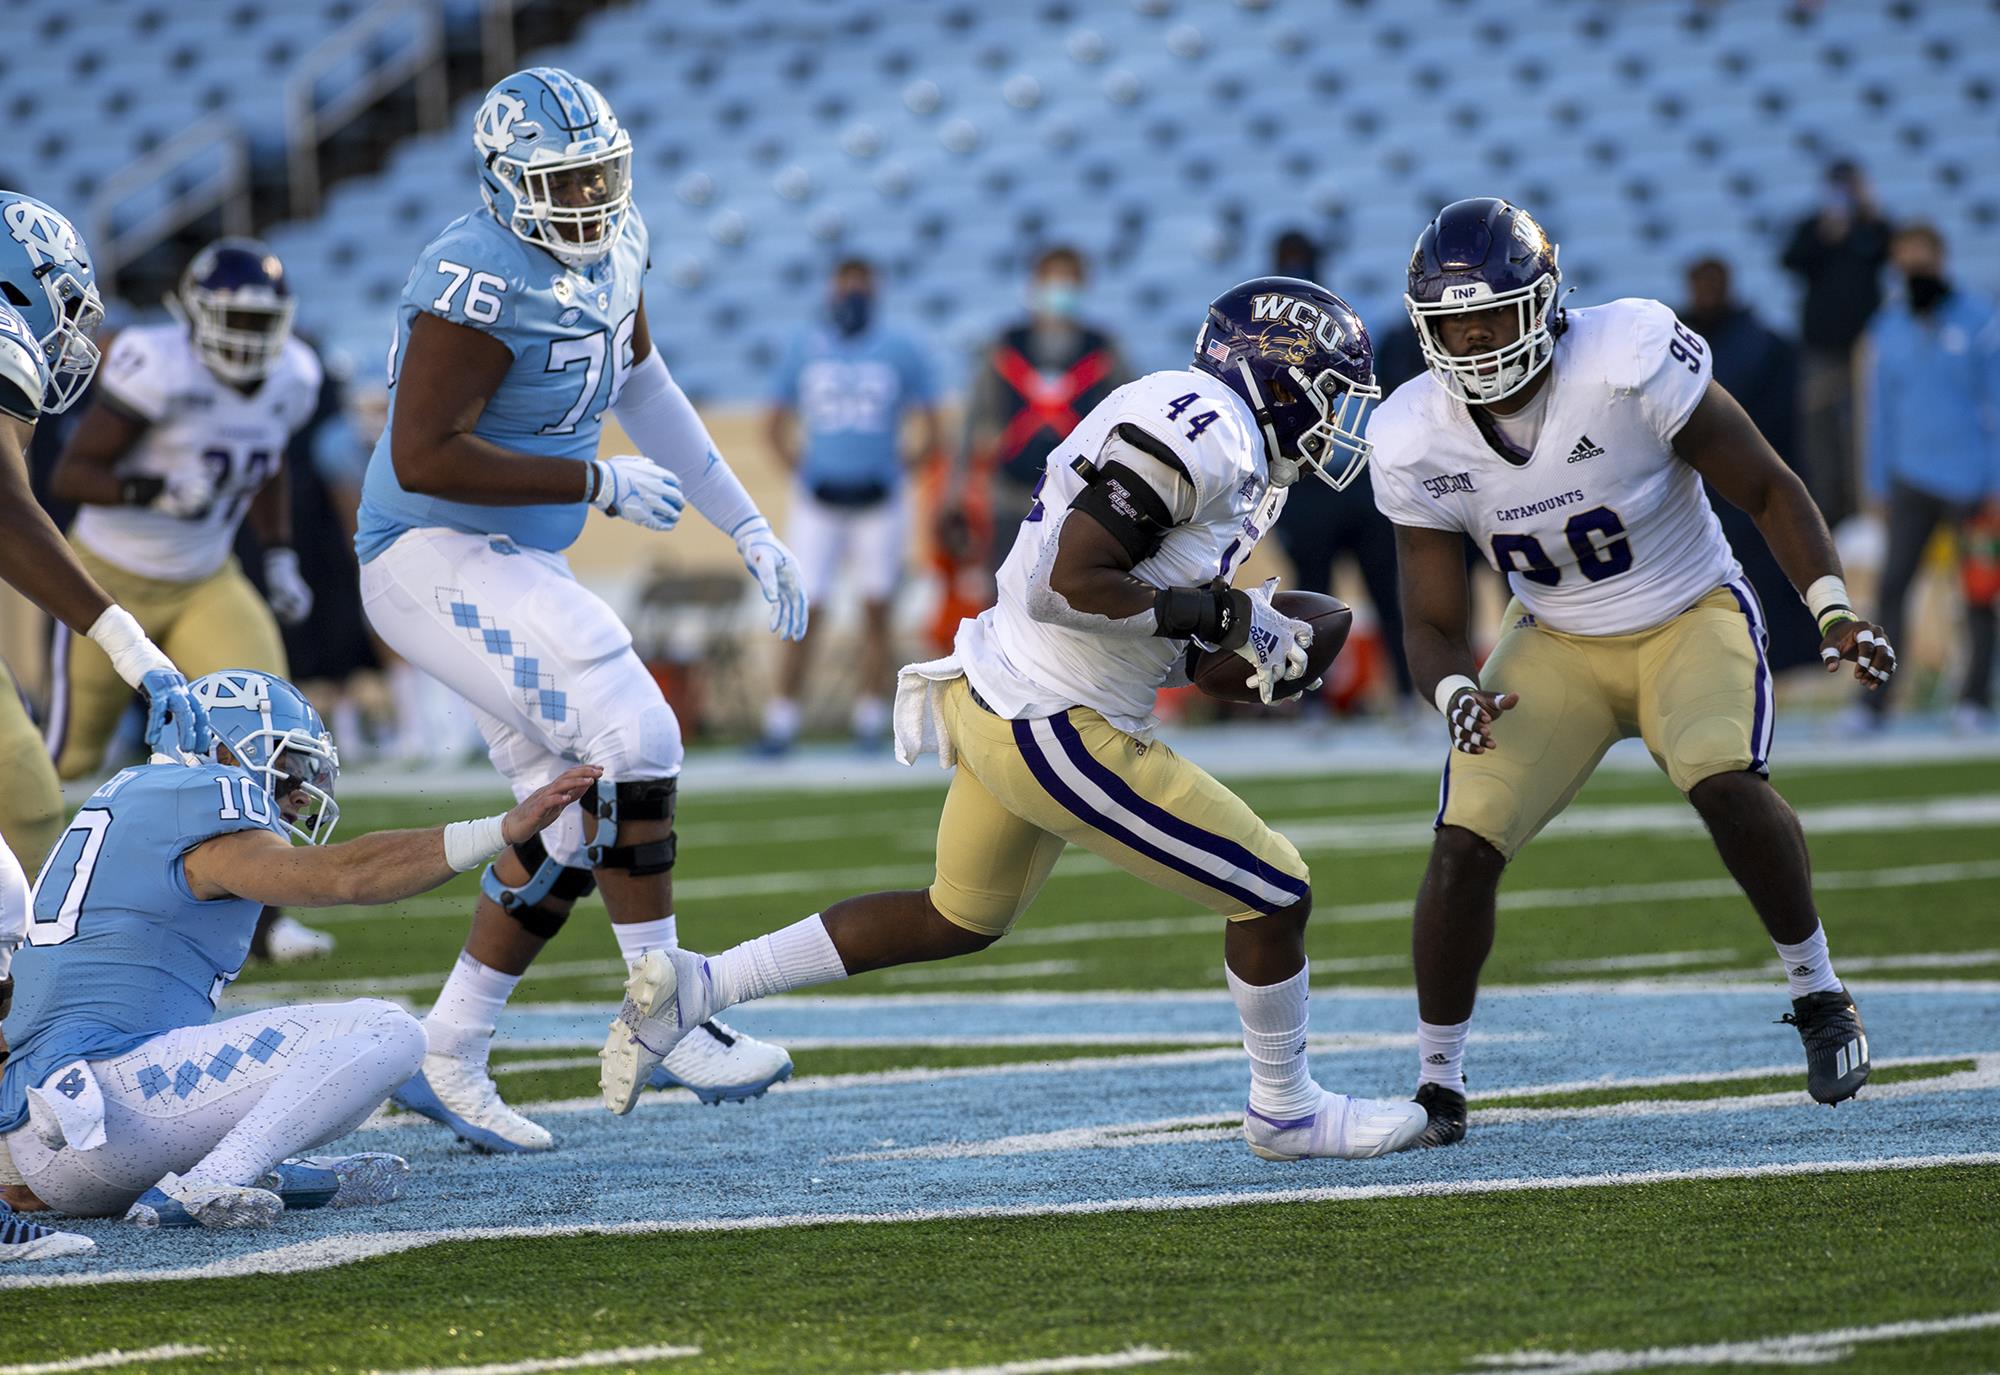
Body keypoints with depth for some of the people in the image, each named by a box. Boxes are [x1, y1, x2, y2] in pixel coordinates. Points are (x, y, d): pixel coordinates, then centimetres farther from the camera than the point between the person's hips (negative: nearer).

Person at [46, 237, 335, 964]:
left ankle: (263, 912, -9)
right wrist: (159, 490, -39)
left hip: (207, 585, 5)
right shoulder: (159, 371, -26)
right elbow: (69, 474, -24)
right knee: (68, 755, 6)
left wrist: (280, 557, 7)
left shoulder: (291, 380, -5)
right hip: (112, 582, -5)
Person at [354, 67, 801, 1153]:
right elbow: (425, 458, -26)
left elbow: (645, 389, 19)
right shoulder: (483, 286, -23)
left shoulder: (609, 252, 4)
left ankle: (446, 1061, 18)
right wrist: (598, 483, -21)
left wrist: (749, 531, 17)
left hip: (511, 566, 10)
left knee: (574, 818, 9)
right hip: (434, 561, -10)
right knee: (631, 742, -21)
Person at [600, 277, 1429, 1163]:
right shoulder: (1199, 430, -20)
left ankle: (692, 988, 25)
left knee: (958, 921, 26)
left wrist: (1254, 634, 3)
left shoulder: (1218, 438, 13)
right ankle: (1285, 1112, 21)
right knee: (1273, 895, 1)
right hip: (1056, 731, -11)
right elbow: (1072, 584, -26)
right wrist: (1214, 616, -18)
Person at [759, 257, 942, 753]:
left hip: (879, 503, 0)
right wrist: (797, 467, -1)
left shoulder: (901, 352, 3)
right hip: (817, 505, 0)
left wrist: (903, 463, -8)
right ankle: (781, 721, -3)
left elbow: (931, 433, 6)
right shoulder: (805, 349, 6)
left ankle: (870, 721, 10)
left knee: (876, 613, 2)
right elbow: (777, 424, 13)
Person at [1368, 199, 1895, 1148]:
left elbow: (1767, 489, -14)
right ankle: (1437, 1080, 5)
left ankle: (1817, 993, -8)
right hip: (1557, 643, 3)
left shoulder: (1632, 362, -24)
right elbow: (1432, 624, -6)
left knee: (1724, 779, -31)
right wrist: (1456, 693, -29)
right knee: (1463, 844, -14)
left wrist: (1833, 610, -26)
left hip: (1691, 616, -3)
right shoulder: (1415, 444, -13)